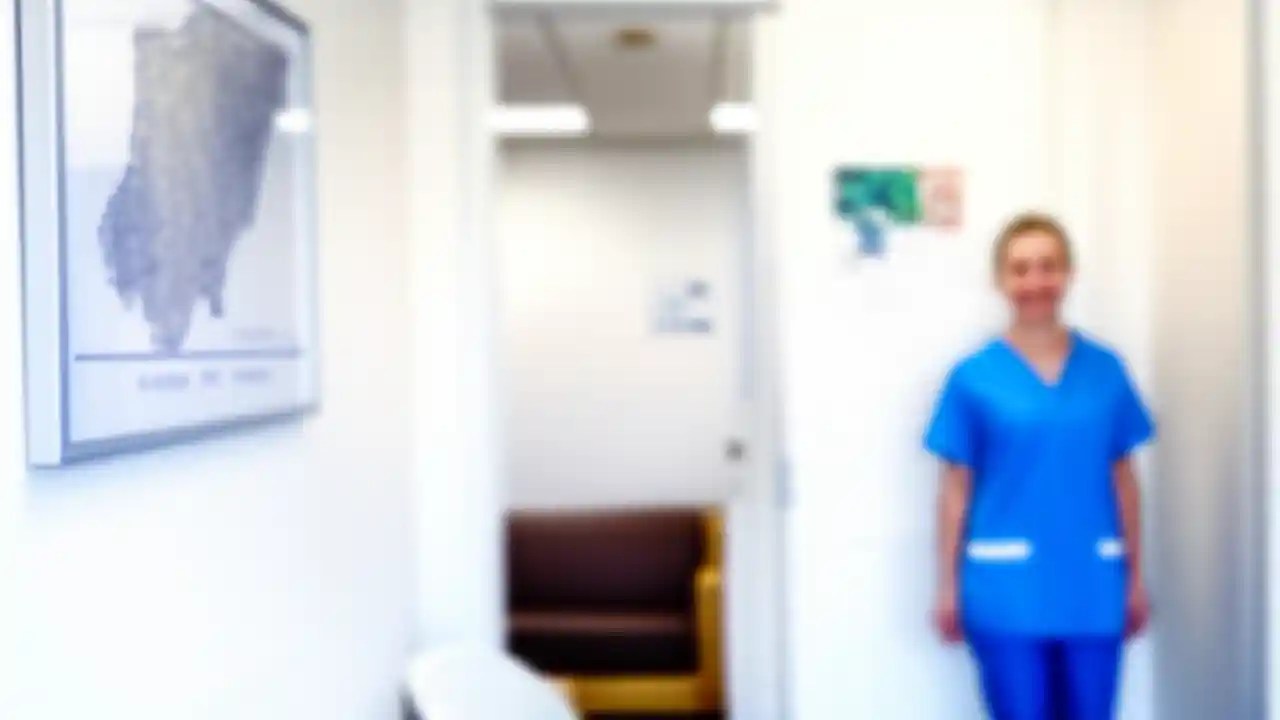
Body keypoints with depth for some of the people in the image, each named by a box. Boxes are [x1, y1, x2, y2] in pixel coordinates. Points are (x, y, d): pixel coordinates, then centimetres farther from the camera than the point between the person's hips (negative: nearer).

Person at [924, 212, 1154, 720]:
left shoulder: (1105, 370, 4)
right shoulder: (973, 377, -4)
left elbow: (1122, 479, 8)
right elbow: (956, 489, -1)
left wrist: (1135, 577, 9)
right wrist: (948, 587, -2)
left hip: (1092, 587, 3)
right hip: (1007, 590, -2)